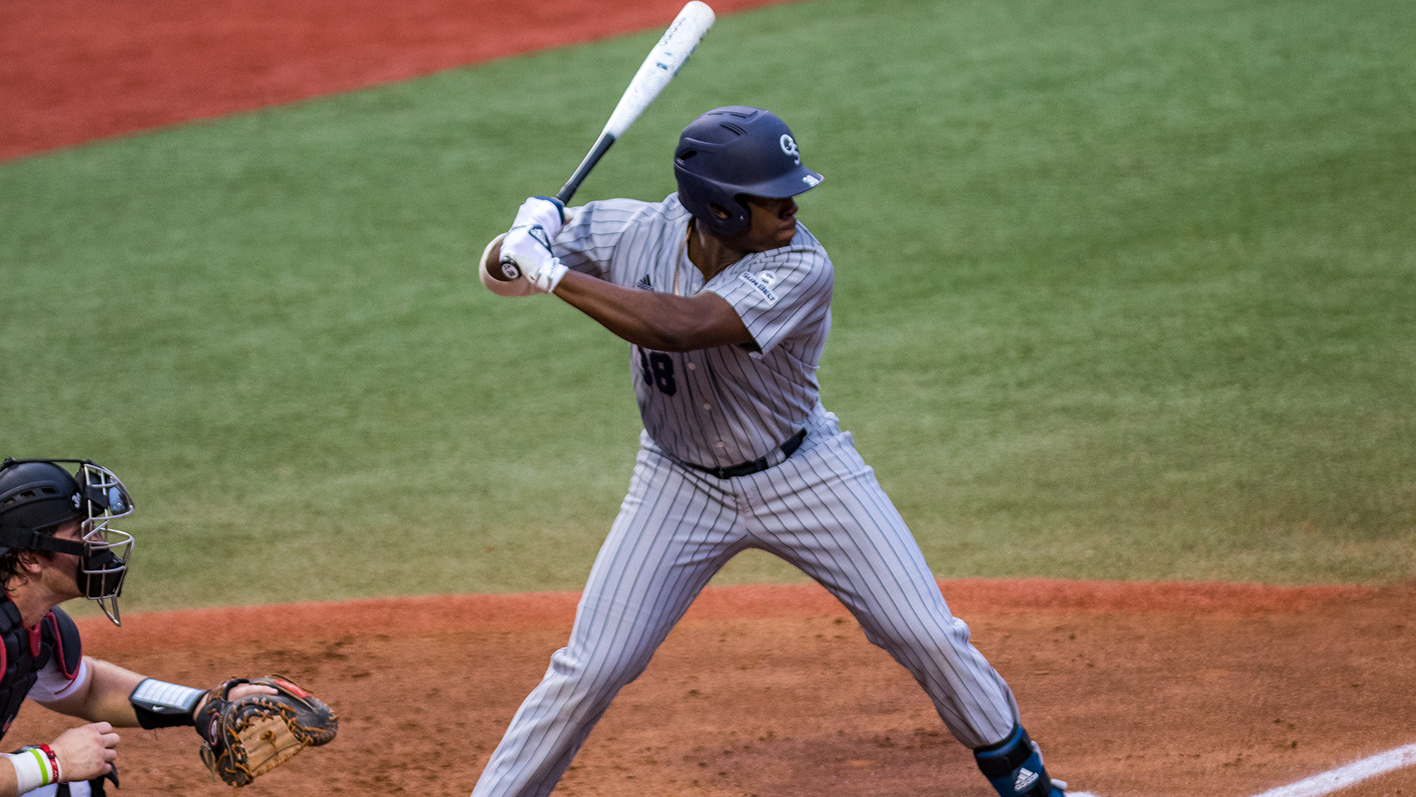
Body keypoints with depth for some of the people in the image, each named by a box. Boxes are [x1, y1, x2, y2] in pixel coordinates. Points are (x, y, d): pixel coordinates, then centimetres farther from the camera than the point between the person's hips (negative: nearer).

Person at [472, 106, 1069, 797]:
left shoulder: (800, 271, -30)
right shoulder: (638, 232, -19)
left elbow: (675, 326, -44)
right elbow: (503, 266, -6)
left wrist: (552, 274, -42)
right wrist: (519, 243, -30)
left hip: (801, 474, -1)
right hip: (682, 484, 2)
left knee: (929, 637, -1)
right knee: (590, 668, -5)